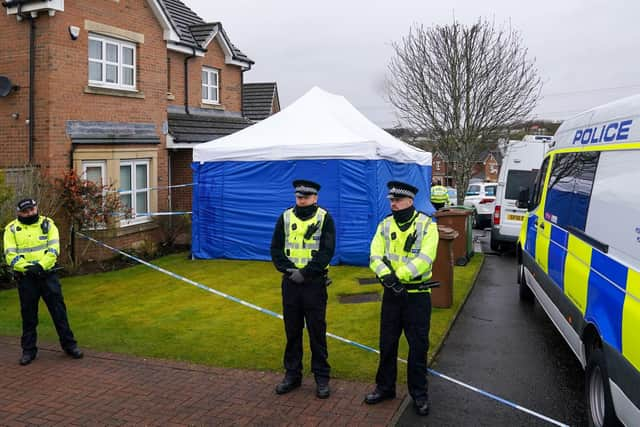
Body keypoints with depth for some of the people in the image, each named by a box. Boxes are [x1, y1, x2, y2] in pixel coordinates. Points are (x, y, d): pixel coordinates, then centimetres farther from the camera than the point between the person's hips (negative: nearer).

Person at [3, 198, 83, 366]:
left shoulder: (47, 224, 3)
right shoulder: (12, 229, 2)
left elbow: (54, 249, -5)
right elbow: (10, 255, -4)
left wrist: (41, 265, -19)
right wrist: (28, 267, -18)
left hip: (47, 274, 0)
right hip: (25, 278, 0)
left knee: (59, 311, 2)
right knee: (28, 315, 9)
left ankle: (69, 345, 12)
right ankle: (28, 350, 22)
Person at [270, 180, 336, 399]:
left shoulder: (324, 218, -3)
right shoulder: (285, 217, 7)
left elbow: (327, 251, -10)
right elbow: (276, 248, 5)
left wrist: (305, 272, -16)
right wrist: (288, 269, -11)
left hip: (315, 283, -3)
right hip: (290, 283, 3)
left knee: (317, 332, 3)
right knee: (292, 331, 11)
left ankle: (321, 377, 15)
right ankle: (292, 374, 24)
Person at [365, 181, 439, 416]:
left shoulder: (427, 225, -9)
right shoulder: (385, 225, 4)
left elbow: (425, 260, -20)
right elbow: (375, 256, -6)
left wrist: (399, 276, -27)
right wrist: (386, 275, -25)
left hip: (417, 295, -3)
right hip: (391, 294, 4)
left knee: (418, 346, 6)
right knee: (387, 343, 13)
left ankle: (419, 393, 22)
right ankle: (385, 387, 30)